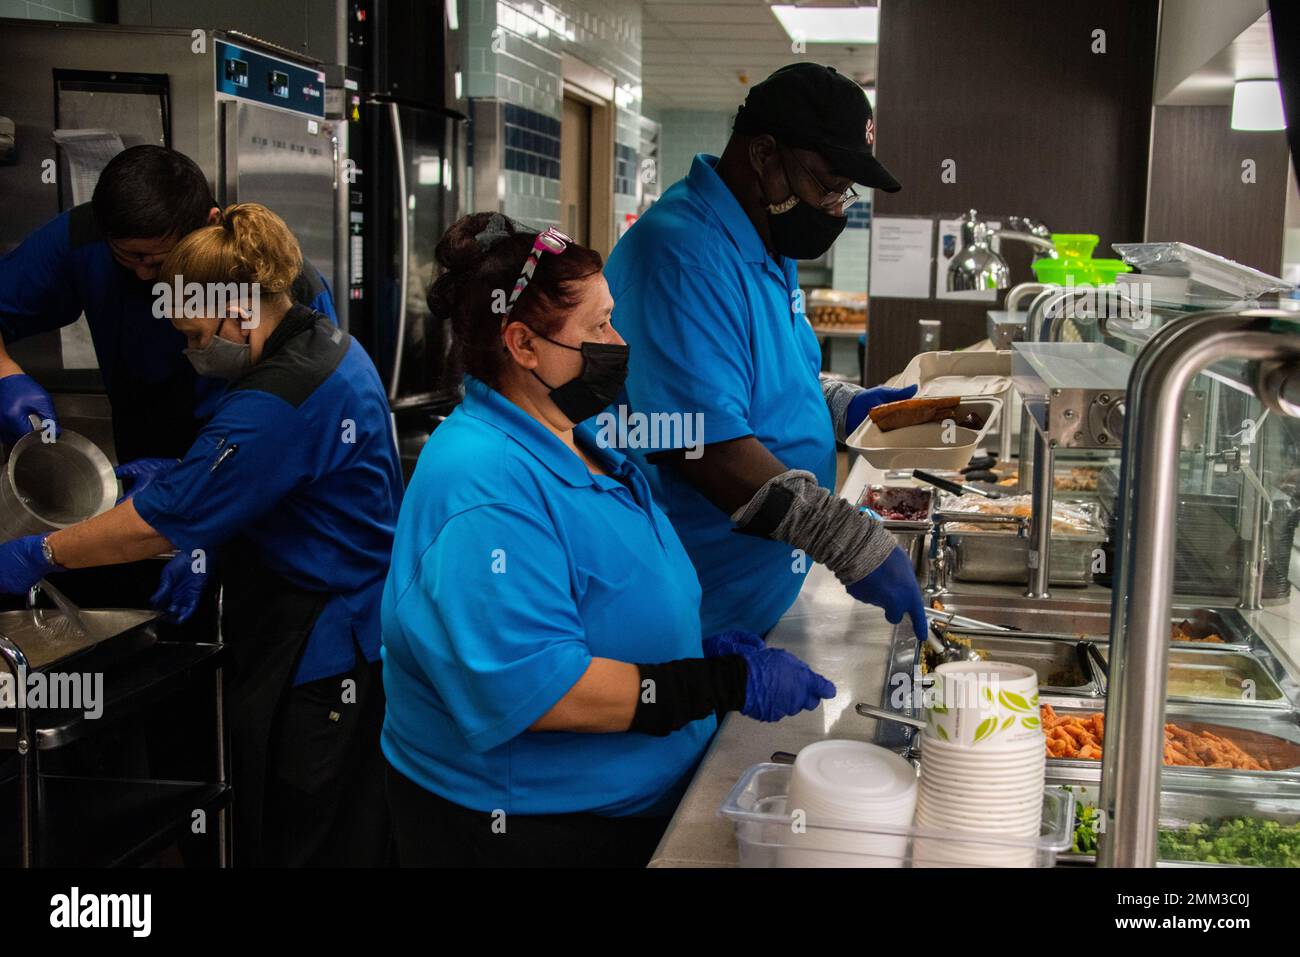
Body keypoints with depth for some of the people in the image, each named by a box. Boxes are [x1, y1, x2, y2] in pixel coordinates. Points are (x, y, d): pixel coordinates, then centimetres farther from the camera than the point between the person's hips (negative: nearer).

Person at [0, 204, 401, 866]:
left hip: (317, 657, -10)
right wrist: (206, 545, 9)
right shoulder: (329, 348, 7)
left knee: (293, 840, 2)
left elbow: (162, 519, -22)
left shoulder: (280, 402, -24)